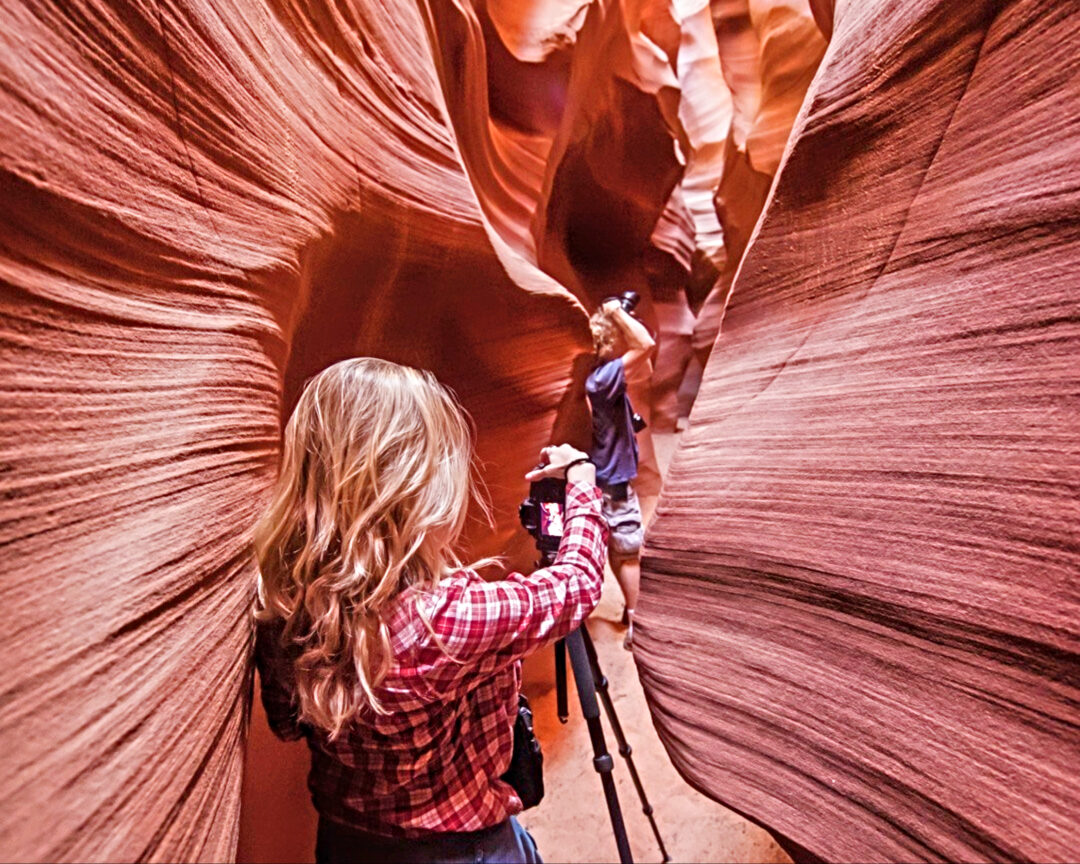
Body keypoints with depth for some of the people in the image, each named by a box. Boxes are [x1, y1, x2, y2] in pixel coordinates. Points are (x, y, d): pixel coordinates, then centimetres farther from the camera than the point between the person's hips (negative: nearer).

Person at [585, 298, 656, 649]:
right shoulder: (603, 377, -25)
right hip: (614, 485, -9)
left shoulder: (606, 376, 3)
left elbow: (646, 369, 16)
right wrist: (617, 312, -22)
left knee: (619, 550, 21)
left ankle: (633, 611, 37)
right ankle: (636, 627, 17)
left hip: (611, 479, 9)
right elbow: (646, 344, -35)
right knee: (629, 553, 4)